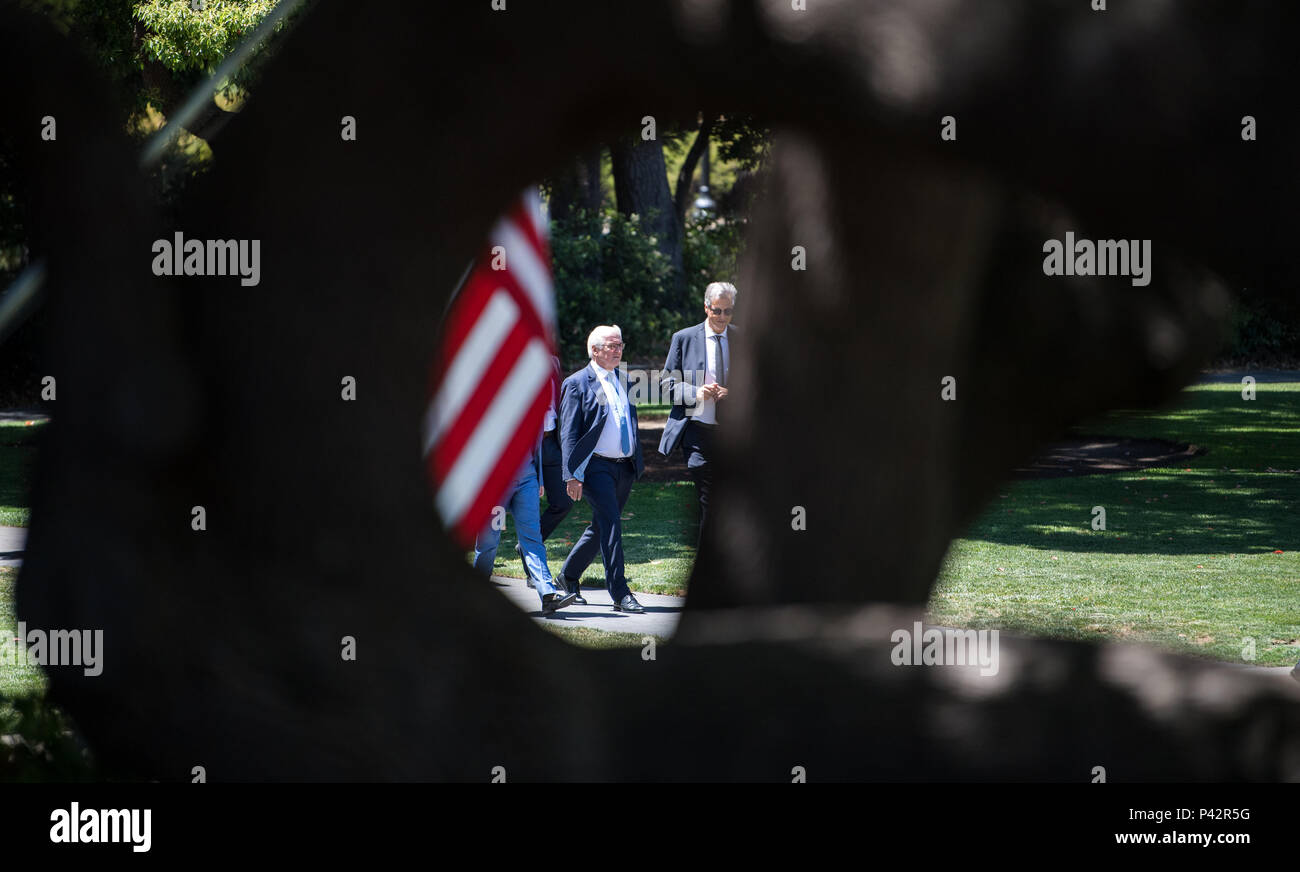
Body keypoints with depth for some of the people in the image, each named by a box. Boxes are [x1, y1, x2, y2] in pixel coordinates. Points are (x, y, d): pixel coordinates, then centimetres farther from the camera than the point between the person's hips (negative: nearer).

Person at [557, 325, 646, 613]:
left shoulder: (621, 379, 15)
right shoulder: (577, 384, -5)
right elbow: (569, 434, -9)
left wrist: (638, 462, 18)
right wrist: (573, 475, -16)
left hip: (624, 467, 7)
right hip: (596, 467, -7)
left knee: (601, 527, 13)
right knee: (611, 524, -15)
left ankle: (569, 575, 32)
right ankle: (620, 594, -16)